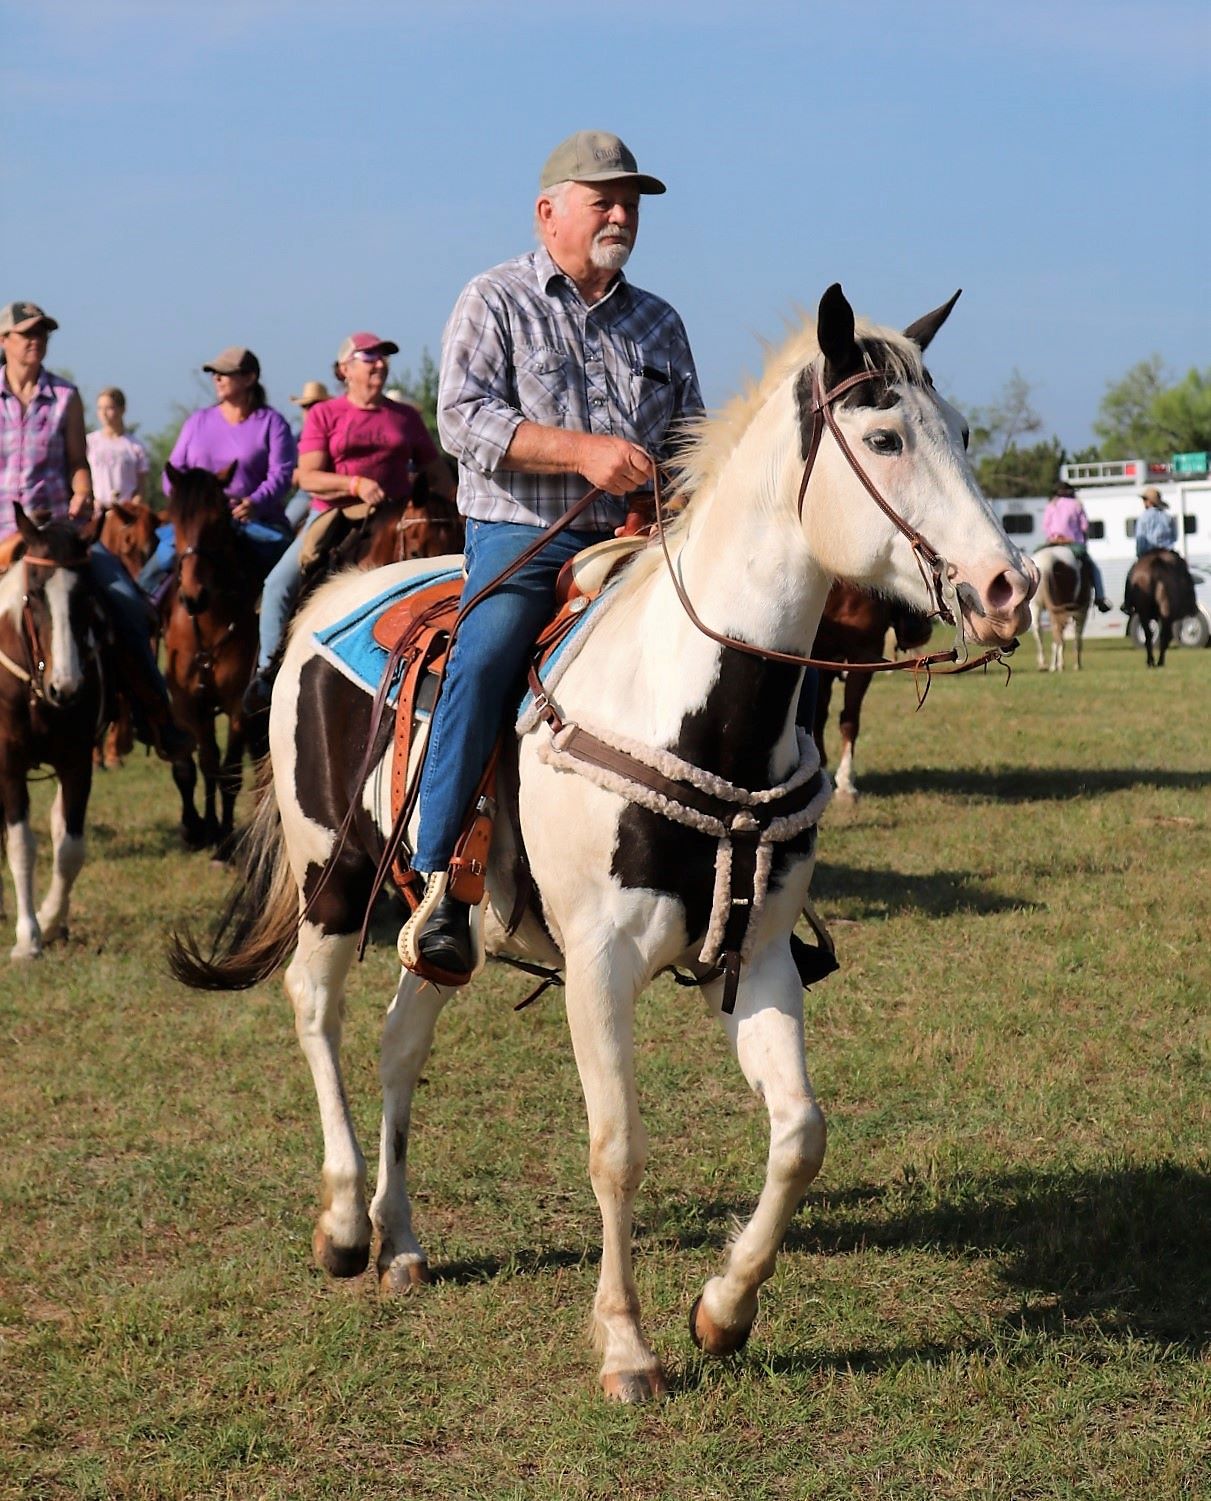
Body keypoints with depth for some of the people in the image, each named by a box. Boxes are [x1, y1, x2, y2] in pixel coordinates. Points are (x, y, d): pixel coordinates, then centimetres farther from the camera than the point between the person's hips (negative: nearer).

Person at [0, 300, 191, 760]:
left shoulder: (65, 396, 6)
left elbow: (77, 462, 8)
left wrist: (81, 496, -12)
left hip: (61, 522, 1)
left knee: (126, 602, -14)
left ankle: (154, 716, -4)